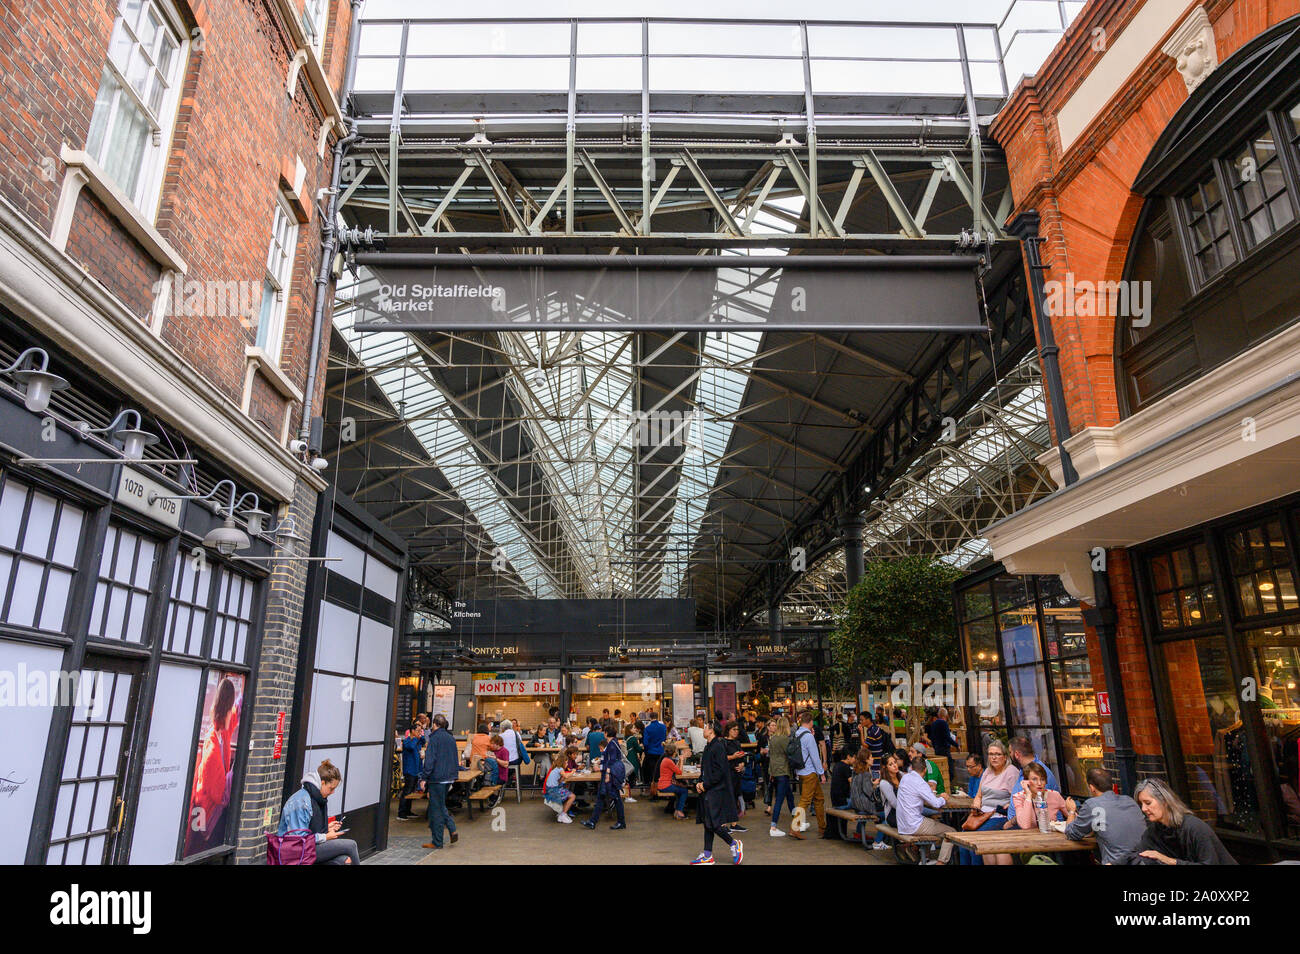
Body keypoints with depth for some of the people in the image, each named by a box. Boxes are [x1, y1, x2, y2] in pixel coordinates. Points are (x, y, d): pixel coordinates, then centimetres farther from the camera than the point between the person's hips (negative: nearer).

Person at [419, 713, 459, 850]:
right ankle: (452, 830, 6)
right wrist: (454, 775, 23)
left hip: (437, 778, -7)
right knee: (441, 806, 20)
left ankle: (437, 842, 7)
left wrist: (424, 778, -13)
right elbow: (455, 760, 17)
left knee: (436, 809, 1)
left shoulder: (434, 738, -11)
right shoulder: (451, 738, 11)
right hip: (449, 777, 7)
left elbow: (429, 760, -16)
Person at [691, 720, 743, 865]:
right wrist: (699, 782, 6)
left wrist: (705, 785, -16)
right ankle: (707, 855, 16)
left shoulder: (718, 747, -16)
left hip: (716, 792, -9)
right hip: (708, 791, 9)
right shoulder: (708, 747, 13)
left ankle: (734, 844, 9)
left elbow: (720, 772, -20)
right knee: (707, 823, 11)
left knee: (713, 823, -8)